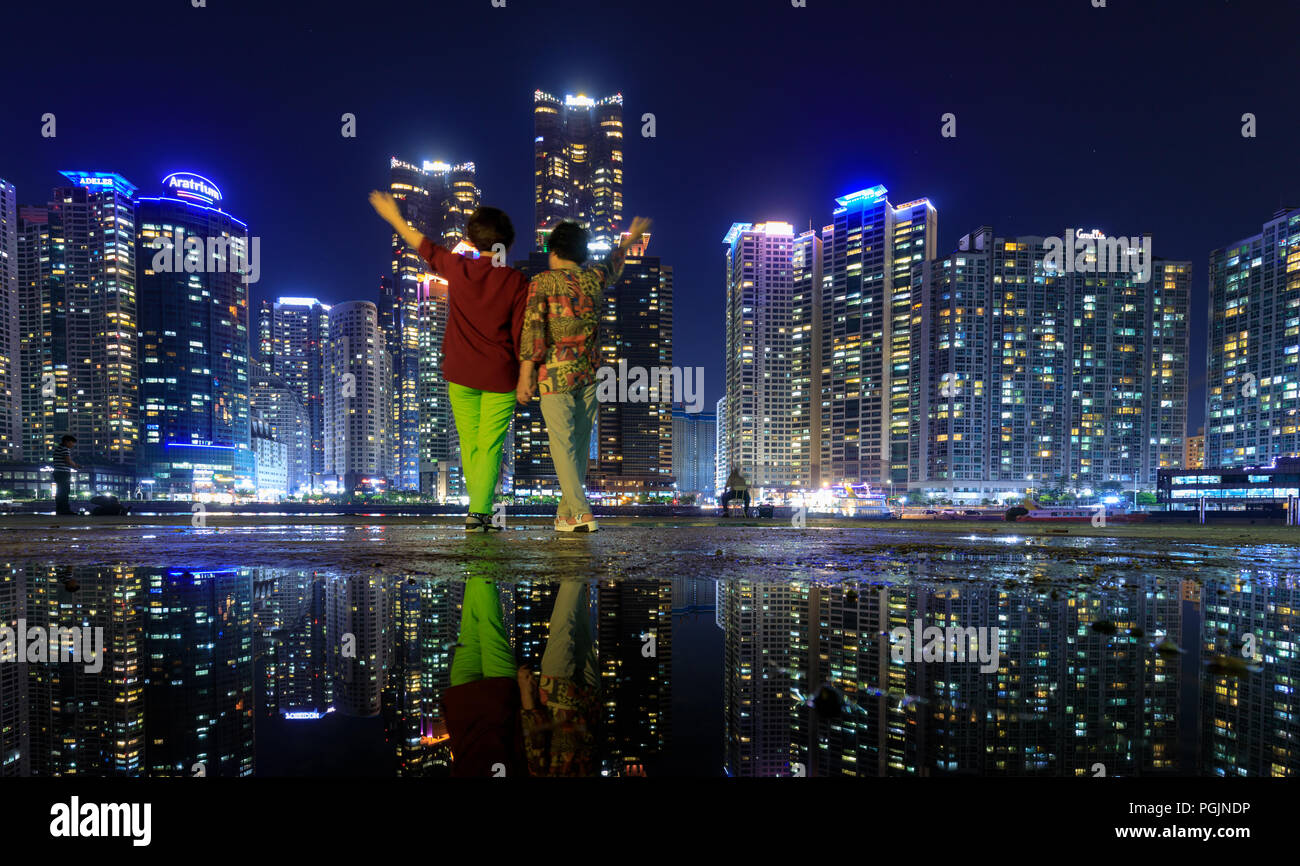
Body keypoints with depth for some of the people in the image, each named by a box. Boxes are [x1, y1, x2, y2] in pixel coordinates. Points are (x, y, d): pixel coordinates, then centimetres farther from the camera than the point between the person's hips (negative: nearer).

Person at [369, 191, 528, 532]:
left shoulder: (458, 269, -1)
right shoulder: (517, 281, -7)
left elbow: (425, 246, 16)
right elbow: (520, 334, -7)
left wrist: (394, 217, 33)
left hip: (460, 373, 2)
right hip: (500, 376, -2)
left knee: (469, 444, 12)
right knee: (490, 446, 2)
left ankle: (480, 510, 18)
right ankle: (479, 511, -3)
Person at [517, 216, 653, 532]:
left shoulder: (542, 282, -3)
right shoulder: (594, 278, 10)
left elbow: (532, 327, -13)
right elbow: (613, 267, 32)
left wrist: (525, 374, -11)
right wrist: (627, 241, 51)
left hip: (556, 374, -4)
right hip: (589, 374, 5)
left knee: (563, 445, -2)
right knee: (580, 444, 10)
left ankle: (581, 513, -10)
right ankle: (566, 512, 18)